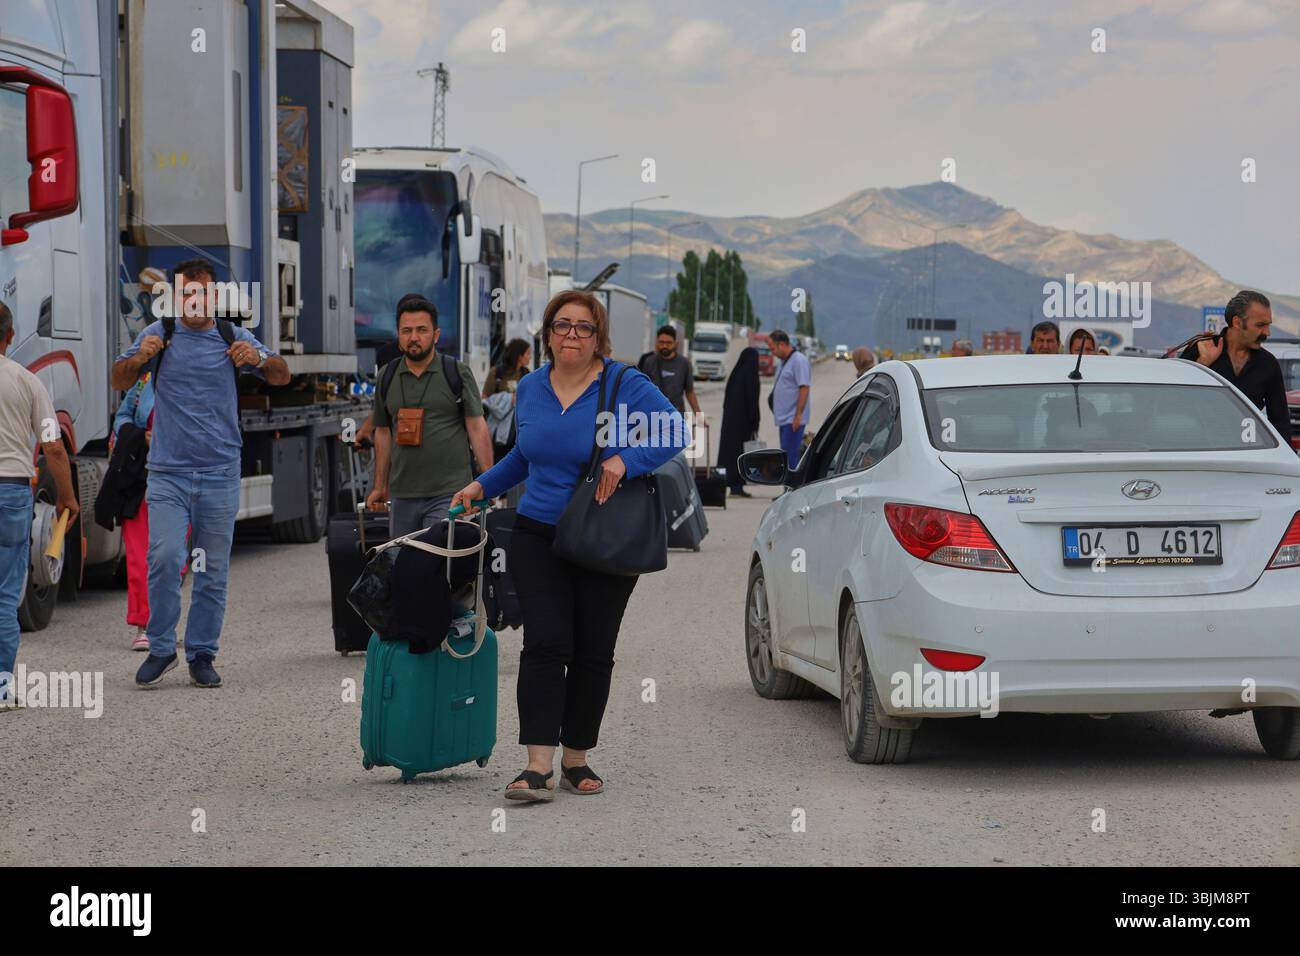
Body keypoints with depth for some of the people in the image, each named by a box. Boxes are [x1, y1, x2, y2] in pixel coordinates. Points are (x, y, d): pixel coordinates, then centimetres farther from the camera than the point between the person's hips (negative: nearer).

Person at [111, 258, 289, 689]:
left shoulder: (233, 337, 5)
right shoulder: (159, 334, 4)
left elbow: (282, 377, 5)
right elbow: (119, 381, 9)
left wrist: (258, 358, -17)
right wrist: (140, 357, -13)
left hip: (220, 474, 1)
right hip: (168, 472, -1)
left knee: (214, 571, 5)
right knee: (165, 558, -14)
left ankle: (202, 654, 14)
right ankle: (160, 649, 0)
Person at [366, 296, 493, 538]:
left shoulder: (457, 373, 1)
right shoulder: (387, 378, 12)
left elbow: (477, 428, -1)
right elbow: (383, 432, 18)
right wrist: (380, 487, 16)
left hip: (447, 496, -4)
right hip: (402, 496, 4)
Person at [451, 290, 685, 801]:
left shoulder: (627, 386, -7)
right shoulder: (530, 388, 8)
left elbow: (674, 431, -16)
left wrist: (624, 460, -29)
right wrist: (482, 486, 13)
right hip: (538, 538, 2)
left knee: (594, 653, 4)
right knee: (546, 643, -11)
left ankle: (576, 758, 18)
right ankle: (539, 765, -17)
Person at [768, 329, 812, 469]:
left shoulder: (799, 360, -13)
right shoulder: (784, 361, 17)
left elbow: (804, 388, -19)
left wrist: (798, 415, -22)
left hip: (793, 419, -10)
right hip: (784, 419, 10)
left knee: (790, 454, -14)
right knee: (786, 454, 10)